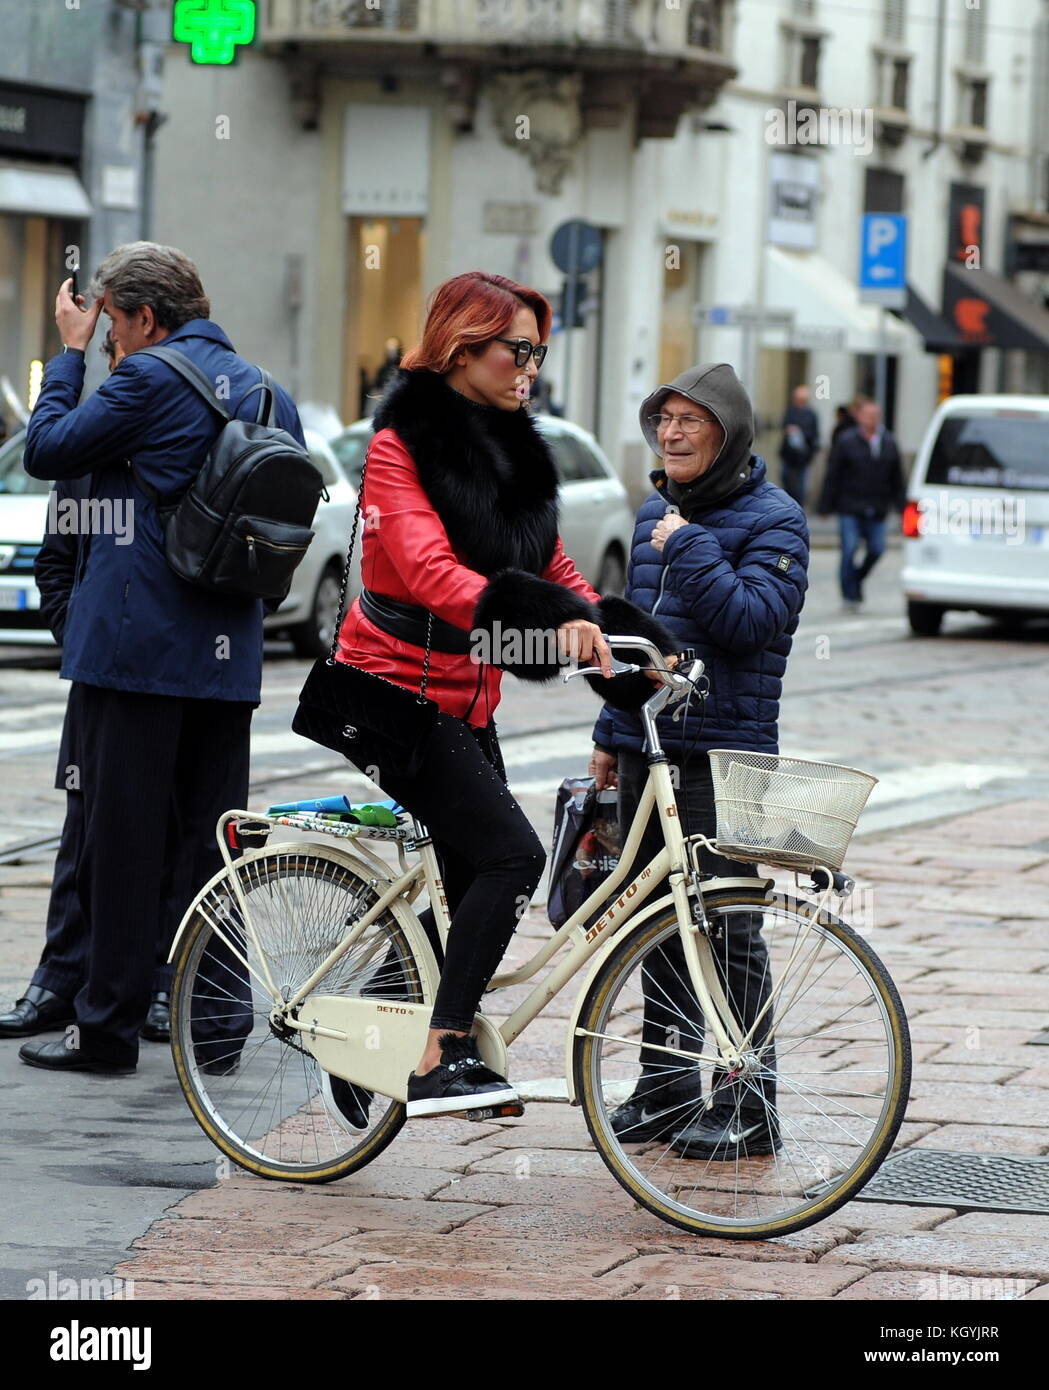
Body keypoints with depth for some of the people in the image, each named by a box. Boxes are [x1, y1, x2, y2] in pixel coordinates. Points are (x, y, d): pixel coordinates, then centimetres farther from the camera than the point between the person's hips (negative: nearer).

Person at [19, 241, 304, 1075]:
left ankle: (111, 1026, 1)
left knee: (124, 836, -1)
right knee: (210, 838, 10)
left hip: (136, 644, -6)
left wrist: (70, 351, 6)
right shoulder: (266, 391, 11)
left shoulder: (152, 379, -11)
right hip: (229, 655, 7)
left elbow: (46, 450, -4)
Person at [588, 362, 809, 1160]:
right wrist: (611, 733, 22)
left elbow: (750, 622, -21)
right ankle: (664, 1088, 20)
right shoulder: (658, 510, 15)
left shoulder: (772, 518, -7)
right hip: (645, 749, 7)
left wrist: (689, 548, -19)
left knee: (726, 928, -5)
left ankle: (747, 1103, 2)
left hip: (724, 755, -7)